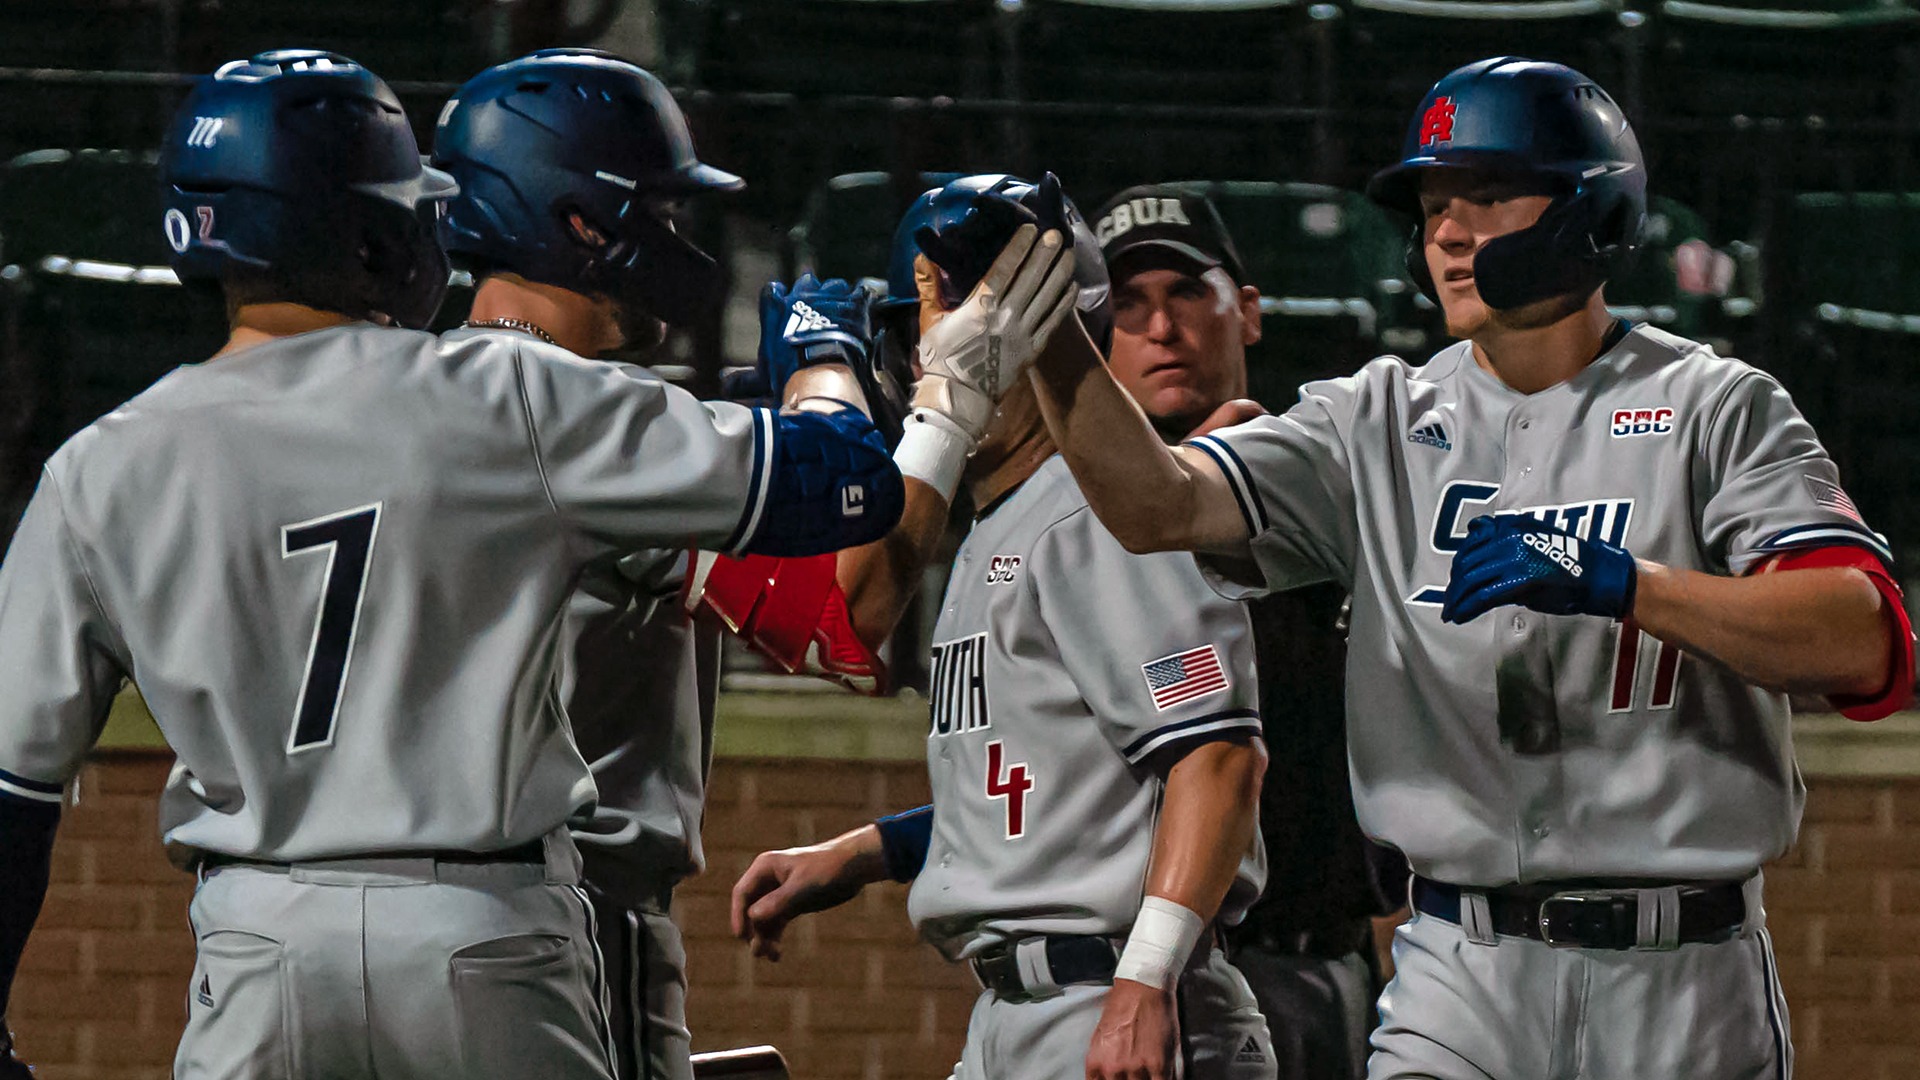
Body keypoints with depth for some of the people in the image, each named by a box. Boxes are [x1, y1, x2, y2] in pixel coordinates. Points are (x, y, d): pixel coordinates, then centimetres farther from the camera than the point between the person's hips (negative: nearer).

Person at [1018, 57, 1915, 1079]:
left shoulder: (1716, 409, 0)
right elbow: (1153, 501, -3)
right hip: (1462, 979, 2)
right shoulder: (1382, 421, 10)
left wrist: (1617, 580, -24)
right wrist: (1052, 337, -19)